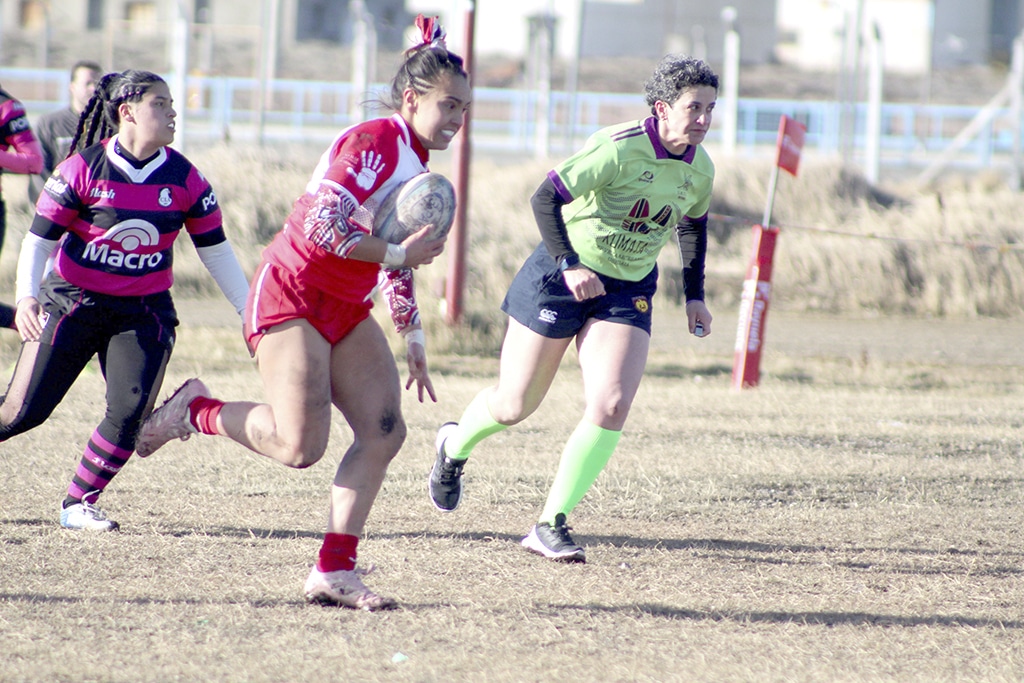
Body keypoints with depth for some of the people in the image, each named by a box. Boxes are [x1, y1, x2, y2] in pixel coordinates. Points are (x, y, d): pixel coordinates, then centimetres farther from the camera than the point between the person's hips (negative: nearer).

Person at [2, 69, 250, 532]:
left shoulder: (185, 180, -3)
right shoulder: (82, 169, -12)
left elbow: (216, 252, 6)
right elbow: (38, 239, -8)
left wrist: (252, 312, 3)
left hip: (143, 311, 3)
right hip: (71, 302, -3)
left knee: (130, 412, -14)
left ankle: (78, 503, 3)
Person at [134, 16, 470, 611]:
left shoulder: (417, 164, 13)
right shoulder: (371, 143, -16)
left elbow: (398, 266, 23)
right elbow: (322, 226, -27)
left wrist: (414, 344, 21)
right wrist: (399, 253, -20)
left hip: (347, 311, 9)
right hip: (292, 296, -9)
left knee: (386, 430, -4)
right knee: (300, 445, -18)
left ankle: (334, 572, -1)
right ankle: (196, 412, 9)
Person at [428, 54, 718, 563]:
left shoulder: (700, 170, -1)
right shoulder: (620, 148, -22)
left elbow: (693, 226, 20)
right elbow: (546, 197, -22)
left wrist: (694, 296, 13)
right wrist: (569, 265, -30)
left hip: (628, 292, 5)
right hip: (560, 276, -5)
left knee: (611, 406, -15)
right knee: (514, 405, 5)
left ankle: (551, 525, -7)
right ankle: (454, 446, 40)